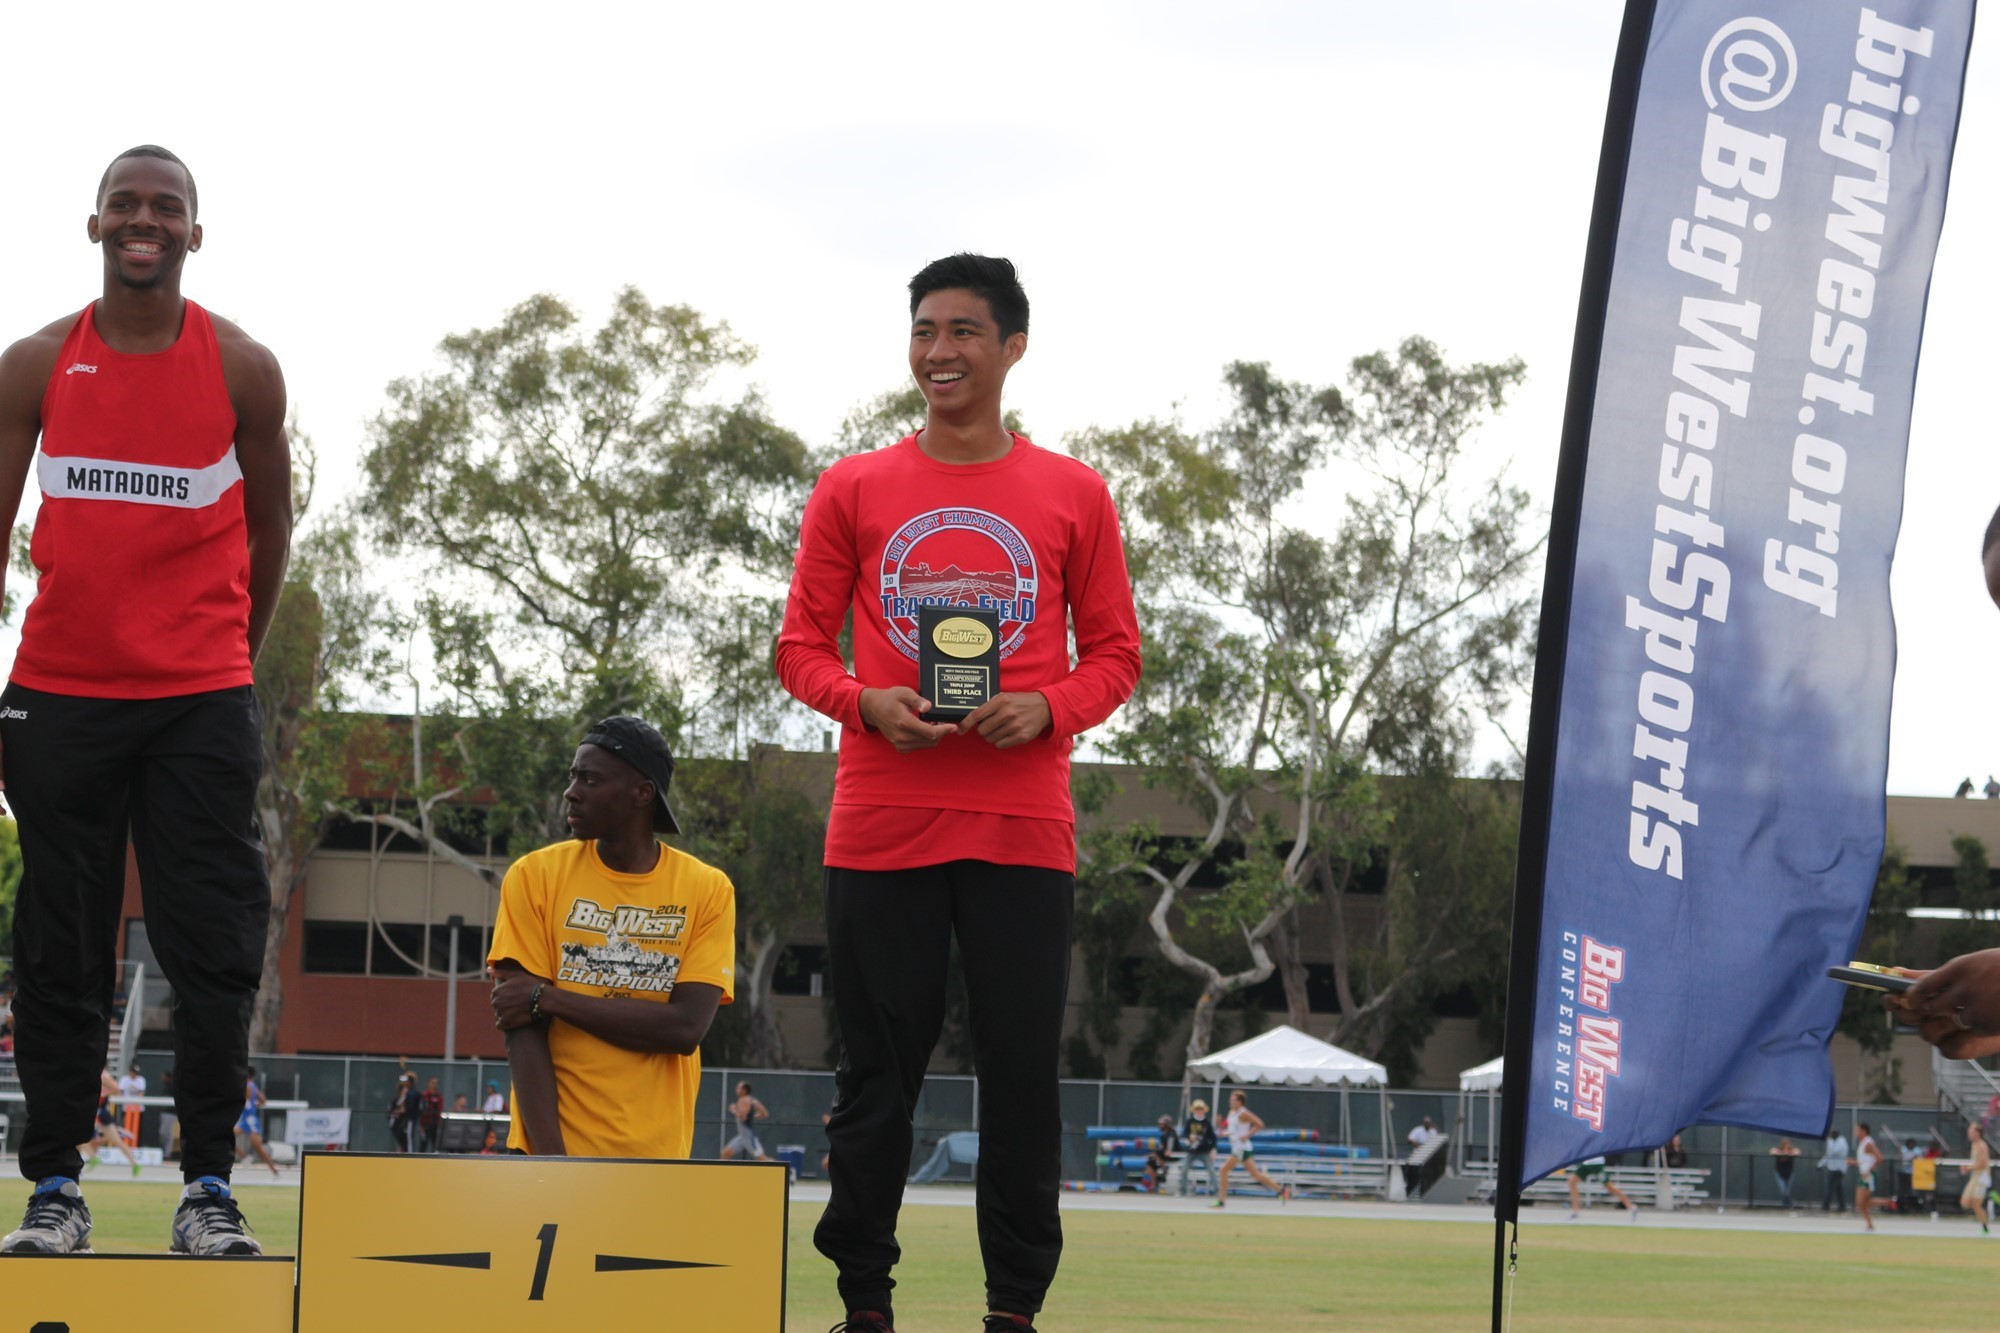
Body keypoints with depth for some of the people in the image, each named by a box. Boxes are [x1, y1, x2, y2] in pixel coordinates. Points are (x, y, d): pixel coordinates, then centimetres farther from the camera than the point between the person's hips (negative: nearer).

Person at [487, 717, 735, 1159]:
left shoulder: (708, 890, 3)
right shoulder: (535, 876, 3)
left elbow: (685, 1028, -9)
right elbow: (522, 1033, -4)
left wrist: (547, 997, -10)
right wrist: (550, 1157, -15)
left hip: (658, 1156, 0)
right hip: (553, 1146, 0)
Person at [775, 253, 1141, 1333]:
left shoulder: (1072, 494, 8)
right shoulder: (852, 491, 8)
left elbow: (1113, 654, 9)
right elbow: (802, 646, 9)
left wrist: (1047, 707, -10)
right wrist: (867, 701, -11)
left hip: (1023, 828, 0)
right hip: (880, 826, 0)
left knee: (1022, 1070, -1)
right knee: (878, 1070, 2)